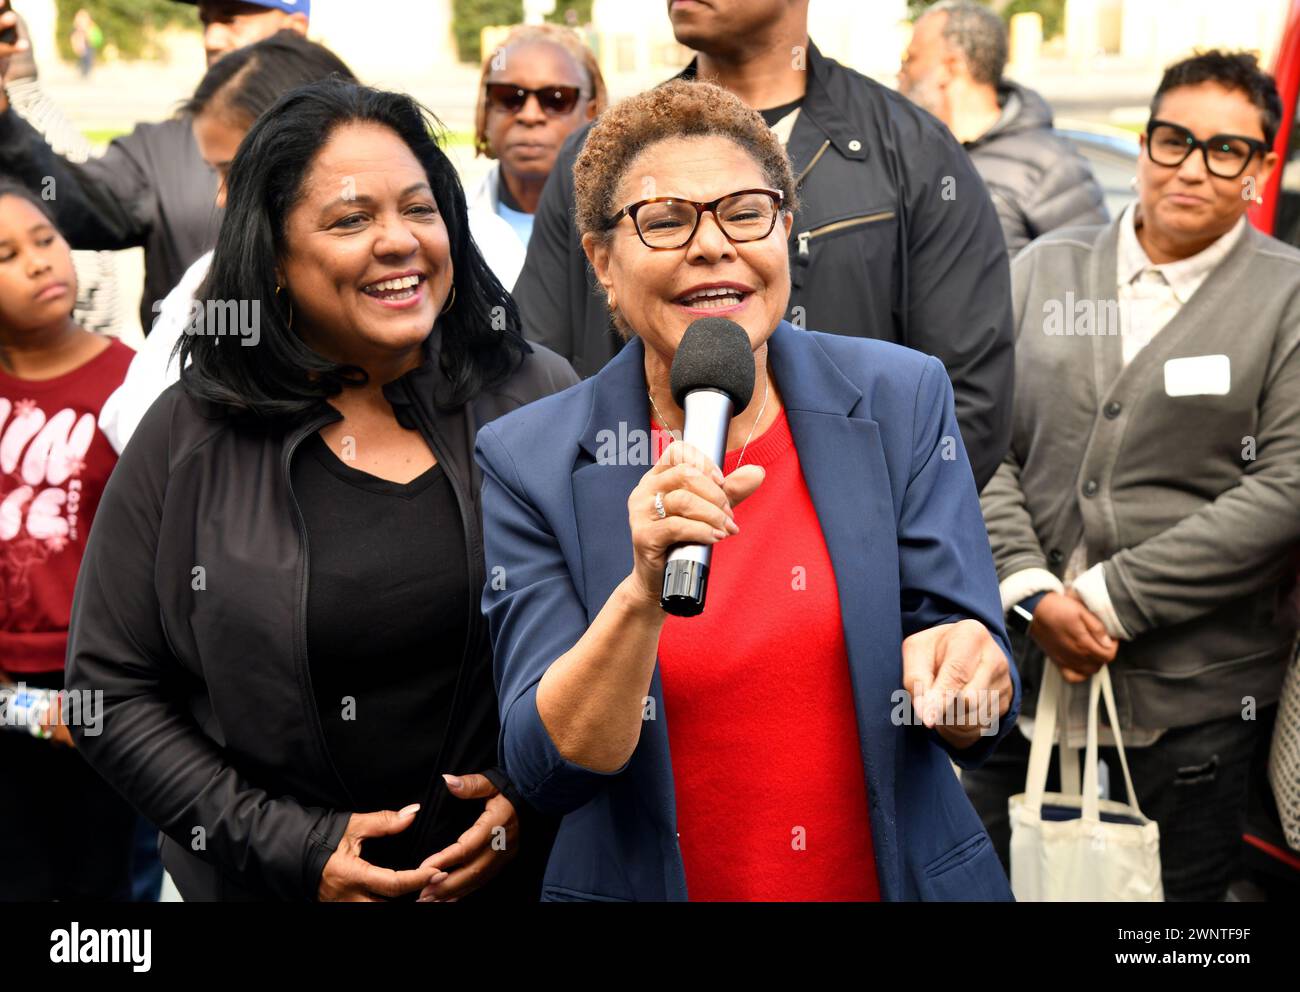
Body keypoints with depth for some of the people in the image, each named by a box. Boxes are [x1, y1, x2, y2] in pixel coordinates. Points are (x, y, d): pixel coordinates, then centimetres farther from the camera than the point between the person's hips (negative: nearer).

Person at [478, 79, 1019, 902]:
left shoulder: (901, 400, -8)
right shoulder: (530, 462, -11)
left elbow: (970, 727, -9)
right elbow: (547, 768, -16)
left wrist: (963, 670, -30)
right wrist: (645, 593, -30)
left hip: (903, 873, 1)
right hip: (639, 882, -1)